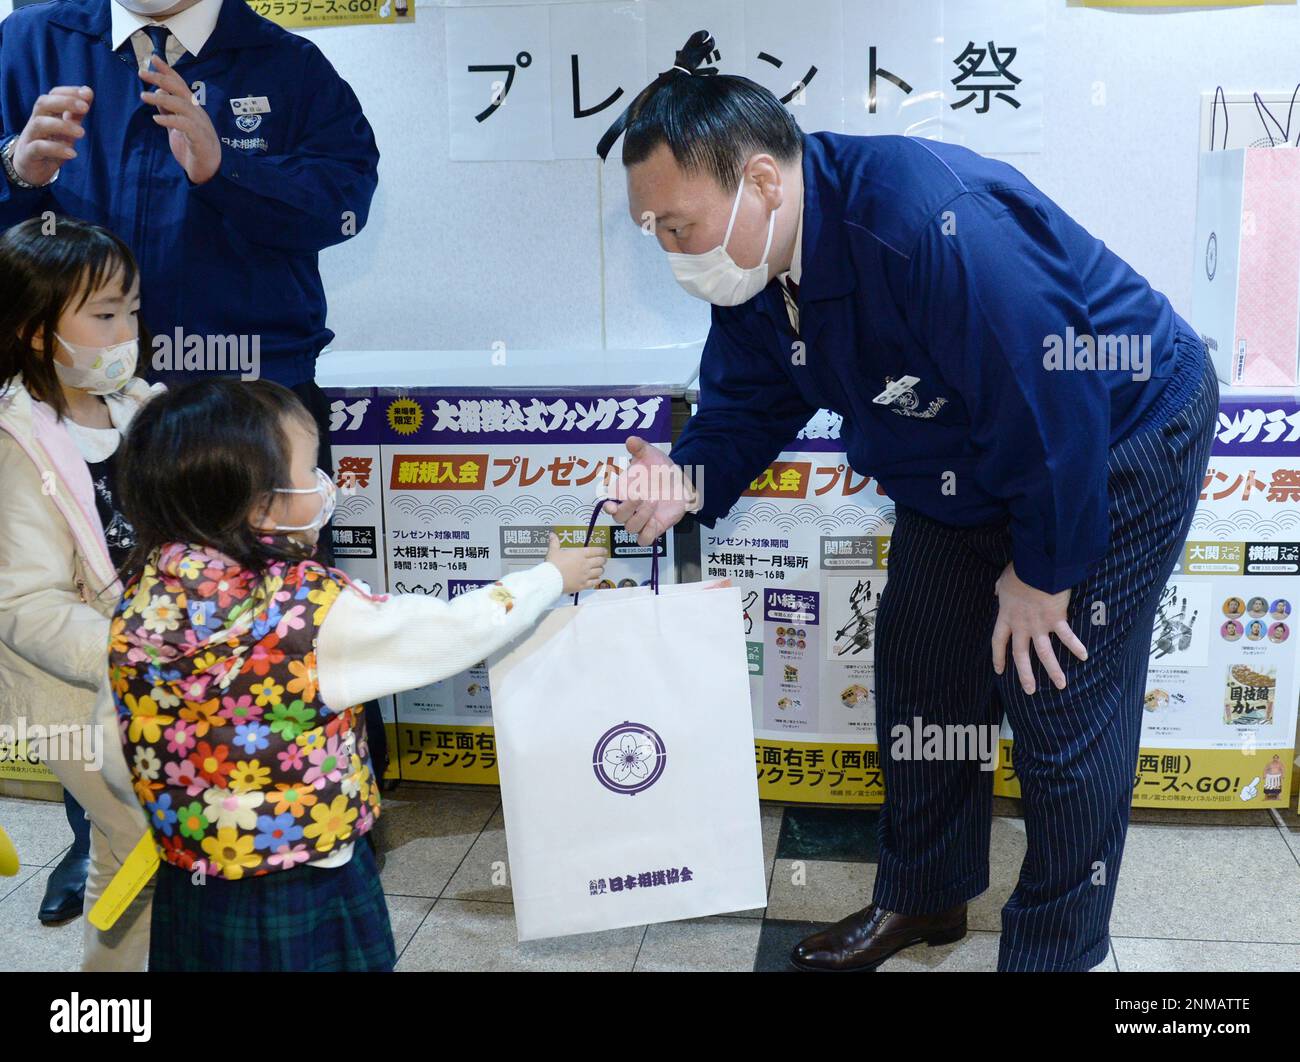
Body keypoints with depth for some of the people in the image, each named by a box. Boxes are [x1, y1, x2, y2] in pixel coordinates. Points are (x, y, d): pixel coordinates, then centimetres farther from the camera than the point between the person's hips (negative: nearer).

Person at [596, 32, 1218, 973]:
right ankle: (922, 898, 36)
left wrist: (1043, 570, -21)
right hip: (961, 474, 8)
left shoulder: (929, 223, -39)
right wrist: (691, 480, -22)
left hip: (1119, 441, -8)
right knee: (921, 681, 14)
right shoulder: (751, 266, -11)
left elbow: (1056, 405, -33)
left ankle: (1055, 950, 20)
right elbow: (747, 403, 0)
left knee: (1061, 713, -3)